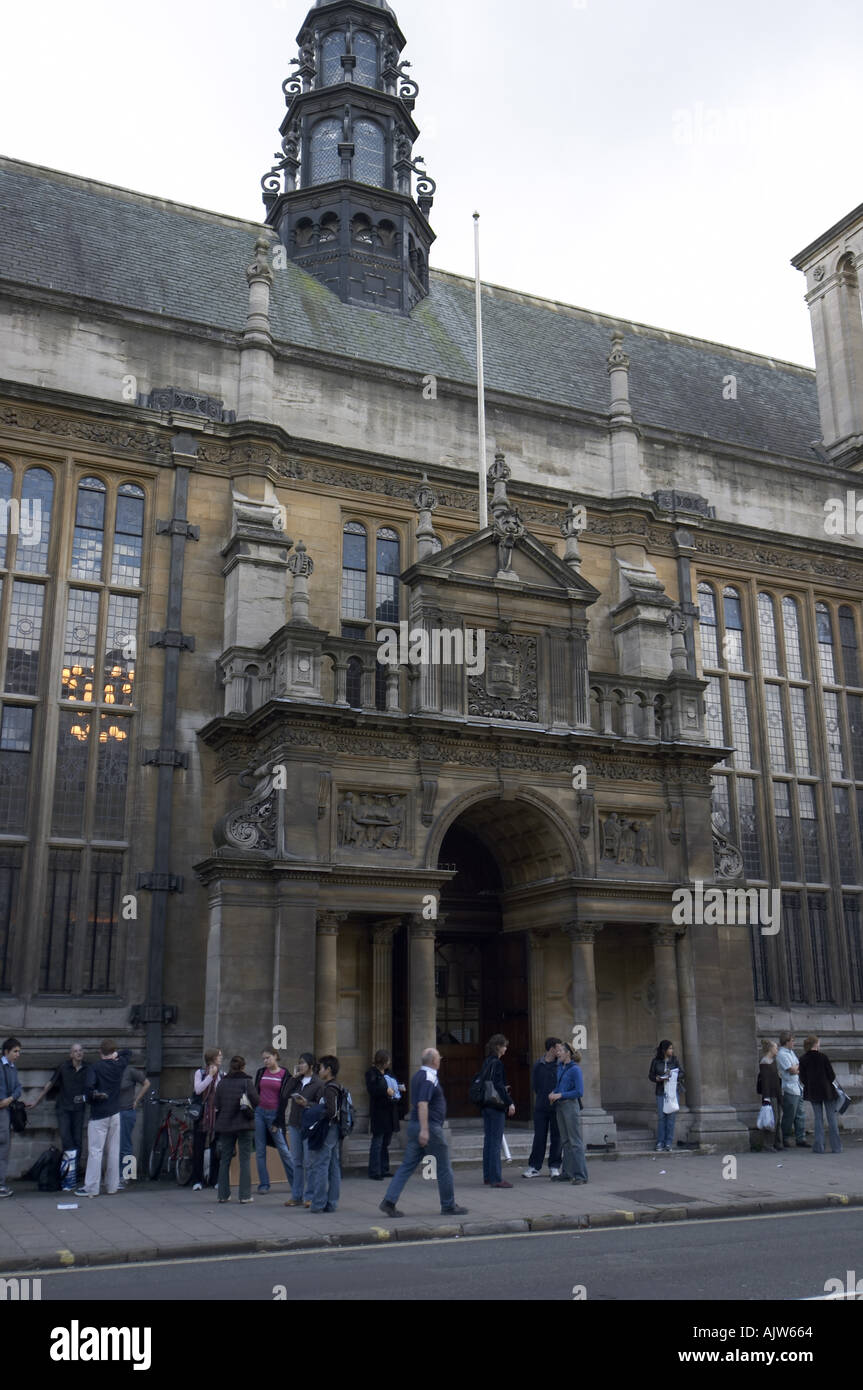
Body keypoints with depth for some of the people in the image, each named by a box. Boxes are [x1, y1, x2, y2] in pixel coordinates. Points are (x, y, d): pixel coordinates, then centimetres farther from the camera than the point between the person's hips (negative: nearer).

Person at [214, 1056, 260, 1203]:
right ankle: (245, 1196, 0)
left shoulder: (222, 1082, 1)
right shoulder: (246, 1081, -9)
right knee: (245, 1160, 2)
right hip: (244, 1125, -3)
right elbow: (256, 1101, -14)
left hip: (225, 1125, 3)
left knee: (224, 1160, 12)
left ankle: (223, 1194, 16)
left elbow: (216, 1105, 1)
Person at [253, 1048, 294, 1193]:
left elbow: (284, 1099, -3)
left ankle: (296, 1182, 6)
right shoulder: (260, 1072, 9)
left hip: (274, 1114, -4)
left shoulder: (285, 1075, -2)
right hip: (259, 1112, 4)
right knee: (260, 1151, 3)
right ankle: (263, 1184, 11)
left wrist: (277, 1122, -7)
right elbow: (255, 1093, 13)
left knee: (283, 1150, -3)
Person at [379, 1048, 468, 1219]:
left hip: (414, 1126, 9)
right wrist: (424, 1130, -28)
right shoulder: (429, 1078, -15)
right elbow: (422, 1104, -25)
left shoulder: (417, 1076, 14)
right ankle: (449, 1206, 13)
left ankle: (389, 1202, -2)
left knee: (407, 1166, 6)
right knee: (444, 1167, 5)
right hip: (430, 1127, -9)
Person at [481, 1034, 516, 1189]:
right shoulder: (497, 1063, -15)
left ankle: (487, 1176, 19)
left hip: (486, 1106, 9)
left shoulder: (487, 1062, 12)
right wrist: (509, 1103, -16)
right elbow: (499, 1085, -20)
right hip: (496, 1106, -9)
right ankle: (496, 1179, -4)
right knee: (496, 1142, -6)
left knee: (488, 1141, 13)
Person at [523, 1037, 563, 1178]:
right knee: (539, 1138, 5)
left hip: (556, 1108, -1)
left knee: (556, 1138, 4)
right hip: (540, 1108, 1)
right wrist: (544, 1098, 5)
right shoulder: (538, 1065, 3)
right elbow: (536, 1086, 10)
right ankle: (534, 1167, 12)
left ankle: (554, 1167, 16)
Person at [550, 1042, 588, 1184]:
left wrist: (560, 1095, -14)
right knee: (565, 1141, 12)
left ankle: (580, 1175, -4)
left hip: (571, 1105, -8)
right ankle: (567, 1173, 18)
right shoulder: (559, 1067, 10)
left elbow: (579, 1092, -15)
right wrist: (553, 1093, 5)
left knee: (575, 1141, -6)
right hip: (560, 1107, 8)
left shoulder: (575, 1069, -12)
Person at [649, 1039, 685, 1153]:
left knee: (671, 1117, -2)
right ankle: (660, 1143, 4)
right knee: (661, 1117, -3)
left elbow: (681, 1073, 4)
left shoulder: (674, 1060, 4)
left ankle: (669, 1143, 4)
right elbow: (650, 1076, 3)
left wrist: (673, 1077, -14)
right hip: (661, 1091, -1)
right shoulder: (656, 1061, 1)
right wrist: (659, 1079, -16)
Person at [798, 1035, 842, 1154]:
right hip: (827, 1090, -3)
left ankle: (819, 1147, 6)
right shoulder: (823, 1056, -12)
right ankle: (836, 1147, 8)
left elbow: (802, 1077, -1)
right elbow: (831, 1074, -9)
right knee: (832, 1118, 6)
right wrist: (830, 1081, 12)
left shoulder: (803, 1060, -3)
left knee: (818, 1118, 10)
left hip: (812, 1091, 3)